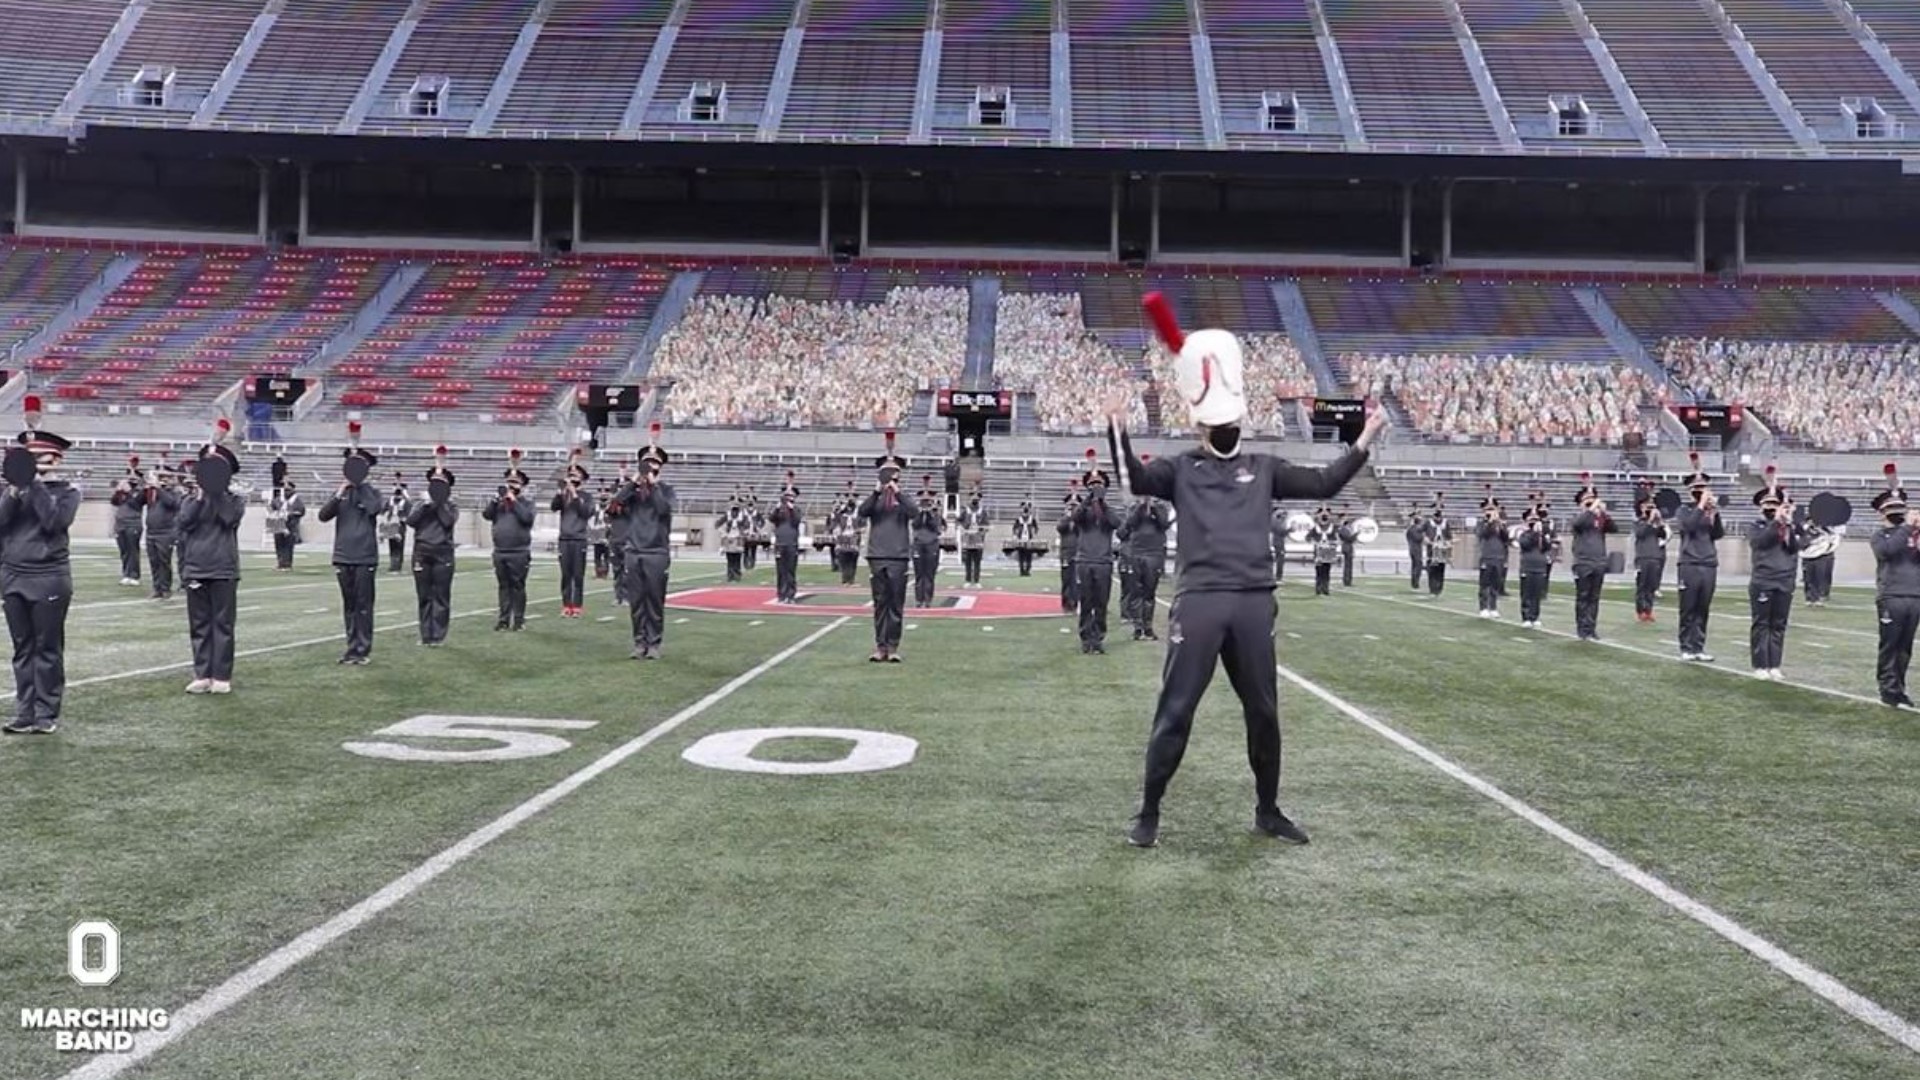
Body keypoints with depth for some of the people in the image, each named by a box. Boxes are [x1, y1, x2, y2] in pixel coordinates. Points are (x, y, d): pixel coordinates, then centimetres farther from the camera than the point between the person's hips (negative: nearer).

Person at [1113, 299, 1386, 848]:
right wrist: (1117, 430, -28)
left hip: (1254, 602, 3)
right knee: (1175, 711, -1)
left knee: (1263, 711, 13)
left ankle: (1268, 811, 28)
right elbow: (1136, 478, -12)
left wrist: (1363, 442, 1)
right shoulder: (1181, 469, 6)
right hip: (1199, 601, -3)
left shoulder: (1263, 469, 15)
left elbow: (1323, 484, 11)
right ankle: (1149, 813, 9)